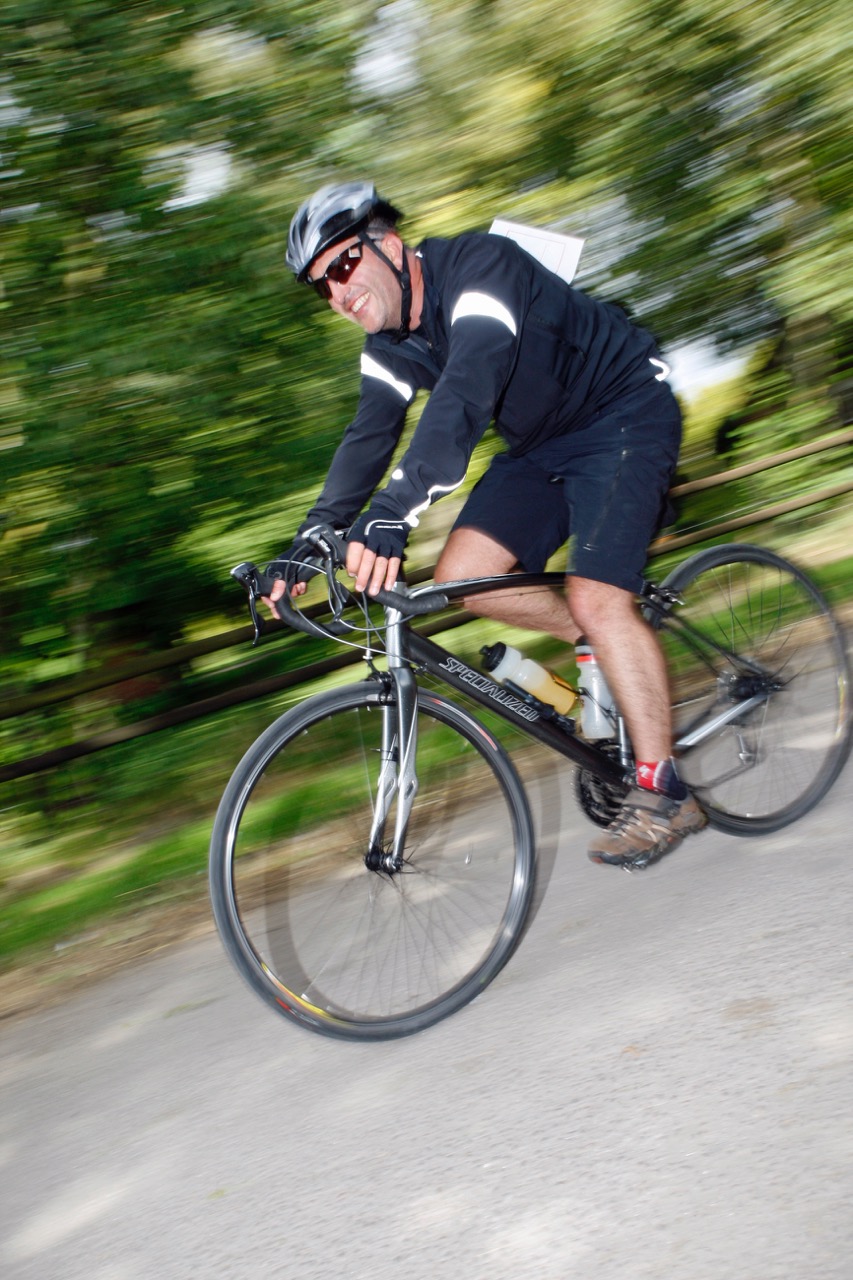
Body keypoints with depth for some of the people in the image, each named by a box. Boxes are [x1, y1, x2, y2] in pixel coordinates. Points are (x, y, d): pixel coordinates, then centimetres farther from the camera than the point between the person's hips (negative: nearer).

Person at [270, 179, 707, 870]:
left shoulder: (479, 267, -27)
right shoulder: (391, 343, -2)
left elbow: (464, 396, -42)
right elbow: (368, 440, -3)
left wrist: (394, 510, -53)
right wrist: (310, 541, -15)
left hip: (624, 416, -8)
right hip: (542, 443, 8)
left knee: (596, 599, -22)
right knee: (461, 574, -9)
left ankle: (664, 792, -11)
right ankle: (609, 645, 11)